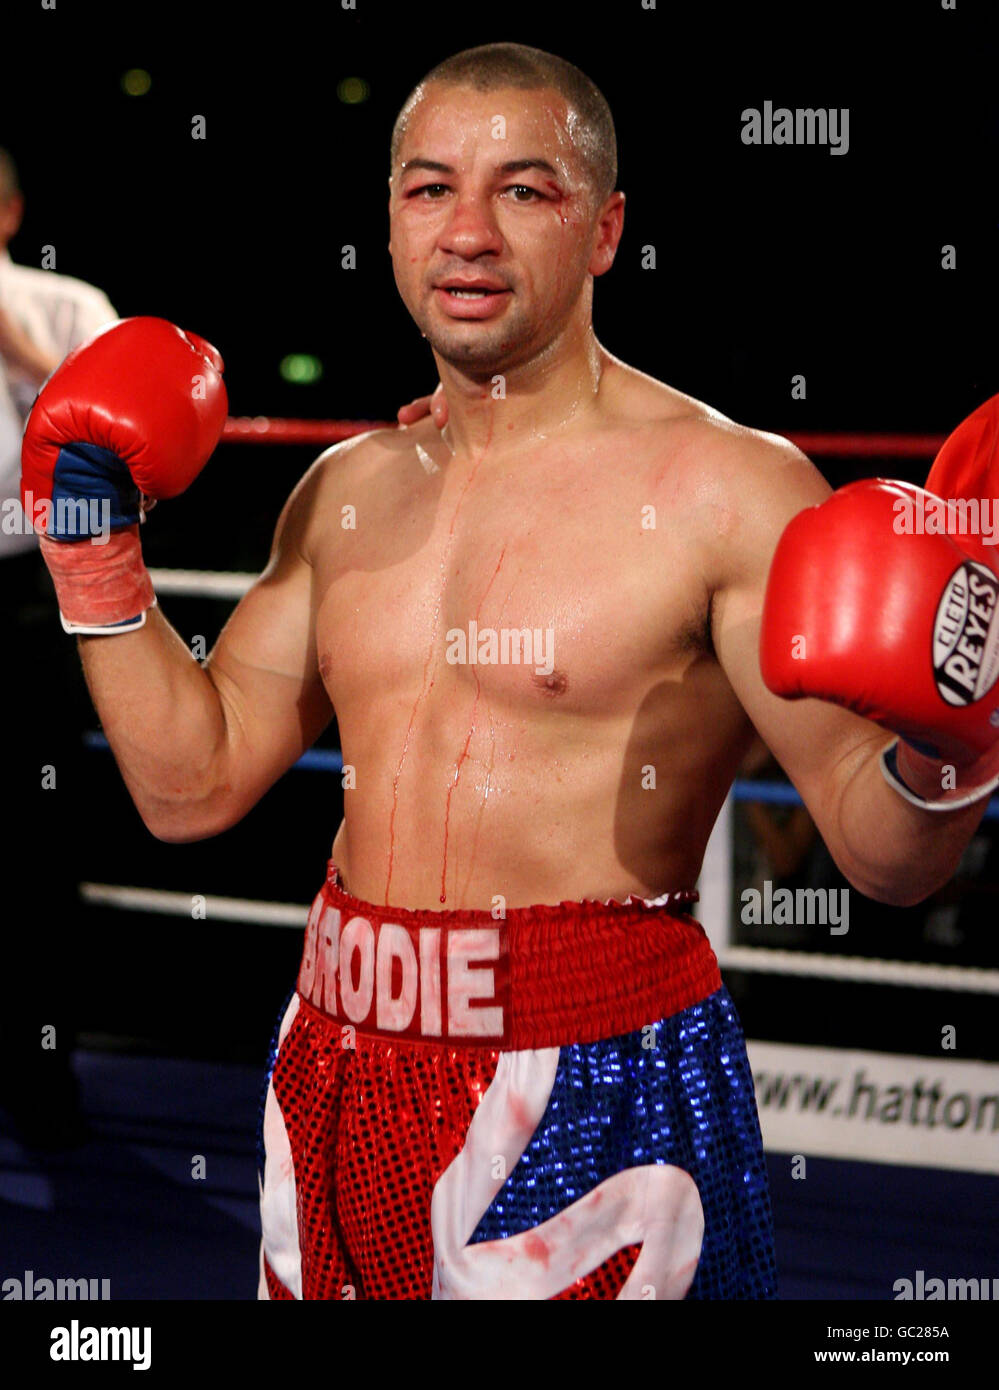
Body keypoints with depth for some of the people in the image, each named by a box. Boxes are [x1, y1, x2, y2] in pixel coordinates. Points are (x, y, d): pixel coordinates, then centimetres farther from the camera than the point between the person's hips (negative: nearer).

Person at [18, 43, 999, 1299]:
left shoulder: (725, 486, -10)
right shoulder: (350, 491, 10)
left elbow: (880, 856, -12)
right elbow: (192, 784, 12)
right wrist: (94, 545, 8)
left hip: (594, 1097, -6)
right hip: (336, 1068, 6)